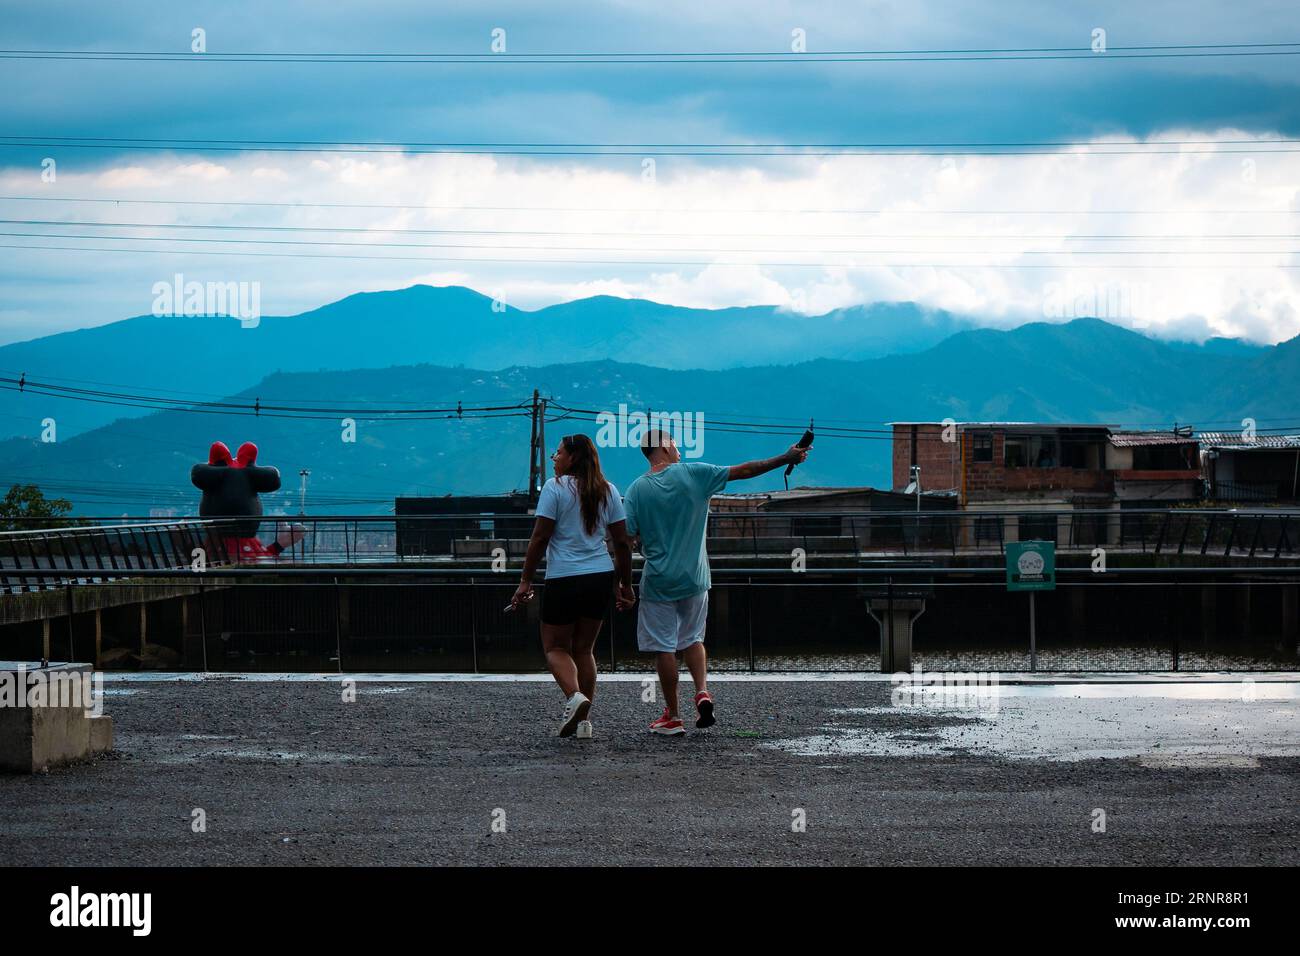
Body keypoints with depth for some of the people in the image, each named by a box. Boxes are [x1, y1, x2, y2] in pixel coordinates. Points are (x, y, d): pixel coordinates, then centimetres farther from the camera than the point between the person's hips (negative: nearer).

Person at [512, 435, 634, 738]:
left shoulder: (555, 488, -6)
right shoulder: (608, 491, 8)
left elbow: (540, 538, -9)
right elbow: (622, 542, 8)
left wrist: (526, 580, -3)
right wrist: (626, 584, 16)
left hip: (564, 579, -5)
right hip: (601, 577, 5)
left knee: (555, 647, 7)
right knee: (584, 649, 14)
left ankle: (574, 695, -21)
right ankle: (582, 720, 10)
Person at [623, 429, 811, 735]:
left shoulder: (638, 489, -6)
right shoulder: (693, 474, -5)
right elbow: (744, 471, -2)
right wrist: (786, 458, 6)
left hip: (658, 581, -2)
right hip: (693, 578, 2)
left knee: (663, 647, 5)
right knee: (692, 639, 19)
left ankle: (672, 716, 7)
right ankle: (702, 691, -4)